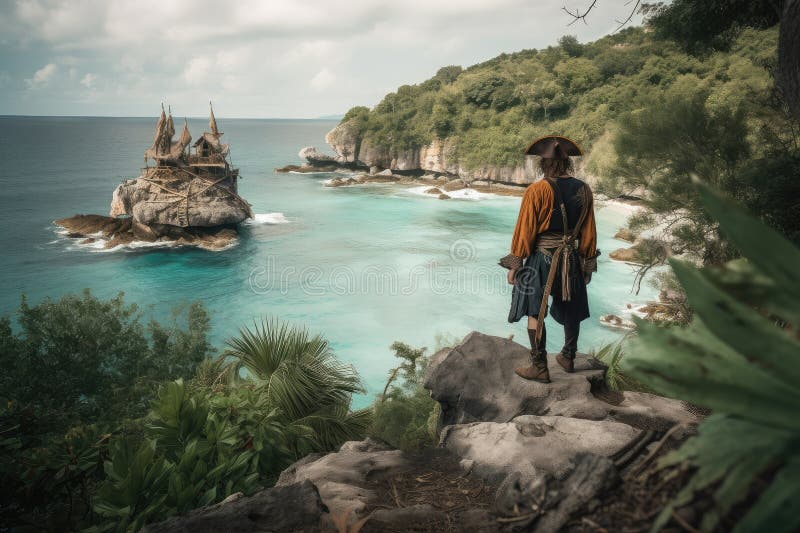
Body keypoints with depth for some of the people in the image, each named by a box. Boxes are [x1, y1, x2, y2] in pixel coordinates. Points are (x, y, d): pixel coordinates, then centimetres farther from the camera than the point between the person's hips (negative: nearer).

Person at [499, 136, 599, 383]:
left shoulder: (536, 191, -14)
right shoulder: (583, 190, -1)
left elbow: (524, 231, -12)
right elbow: (589, 232, 5)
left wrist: (515, 265, -4)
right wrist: (588, 264, 16)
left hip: (542, 258, -5)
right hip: (572, 259, 5)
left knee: (535, 312, 4)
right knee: (571, 311, 19)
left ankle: (539, 368, 7)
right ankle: (568, 357, 35)